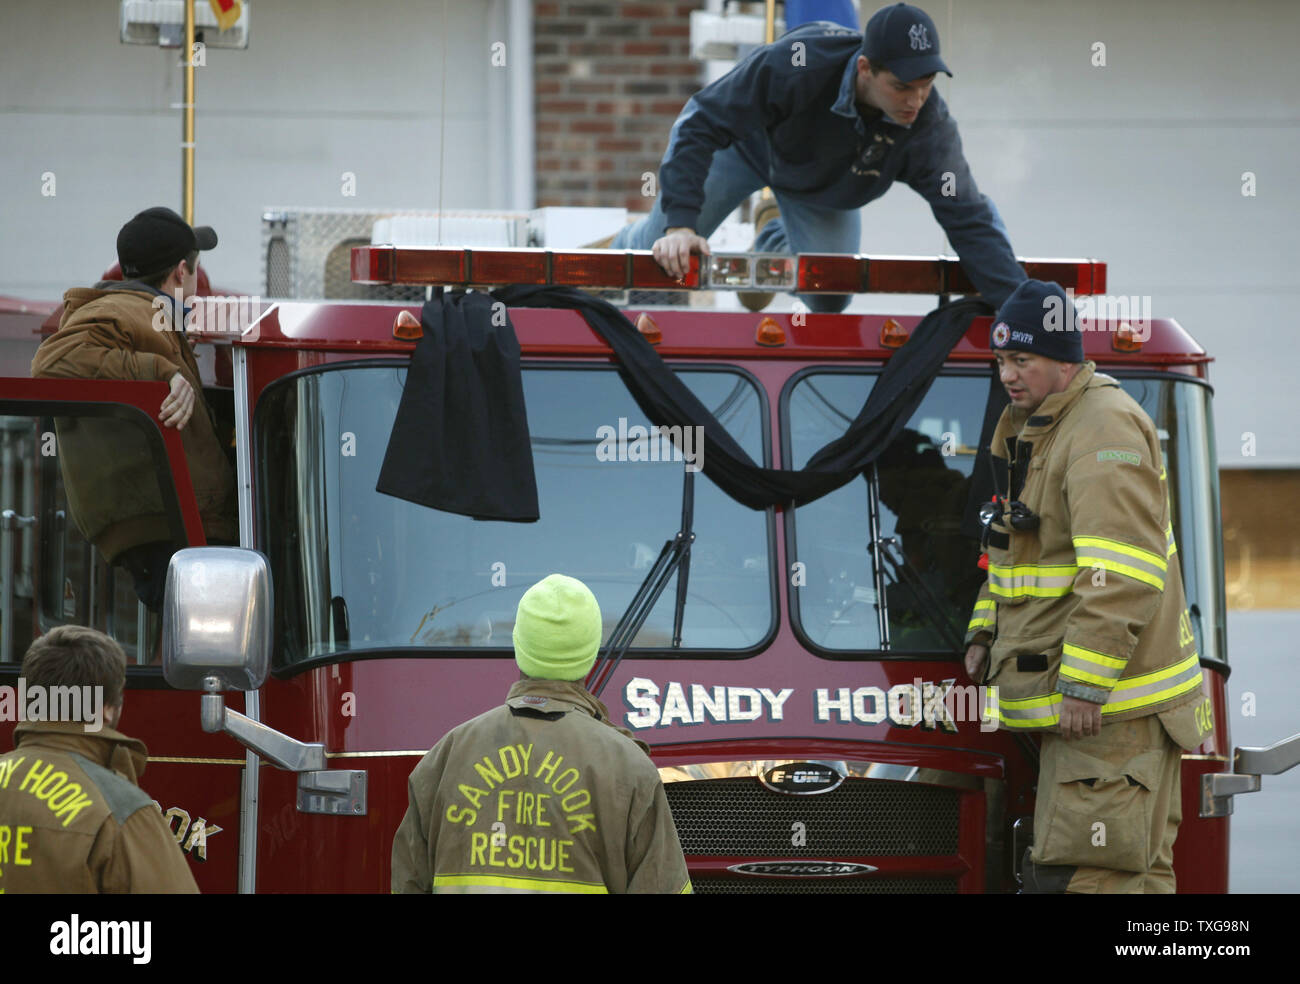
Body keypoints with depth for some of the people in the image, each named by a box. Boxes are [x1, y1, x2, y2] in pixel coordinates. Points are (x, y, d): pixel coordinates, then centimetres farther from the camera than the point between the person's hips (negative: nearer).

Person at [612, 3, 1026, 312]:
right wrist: (680, 224, -44)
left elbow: (969, 220, -33)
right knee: (664, 256, 1)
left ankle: (774, 240, 35)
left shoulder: (929, 125, -38)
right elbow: (701, 126, -37)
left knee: (828, 300, 0)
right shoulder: (799, 63, -46)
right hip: (743, 140, -3)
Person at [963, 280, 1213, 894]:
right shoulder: (1033, 429, 17)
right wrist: (983, 634, 17)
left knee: (1088, 871, -15)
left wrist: (1085, 684, -26)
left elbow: (1122, 572, -25)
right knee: (1138, 869, 11)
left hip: (1110, 702, -10)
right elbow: (1013, 554, 30)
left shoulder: (1104, 429, -17)